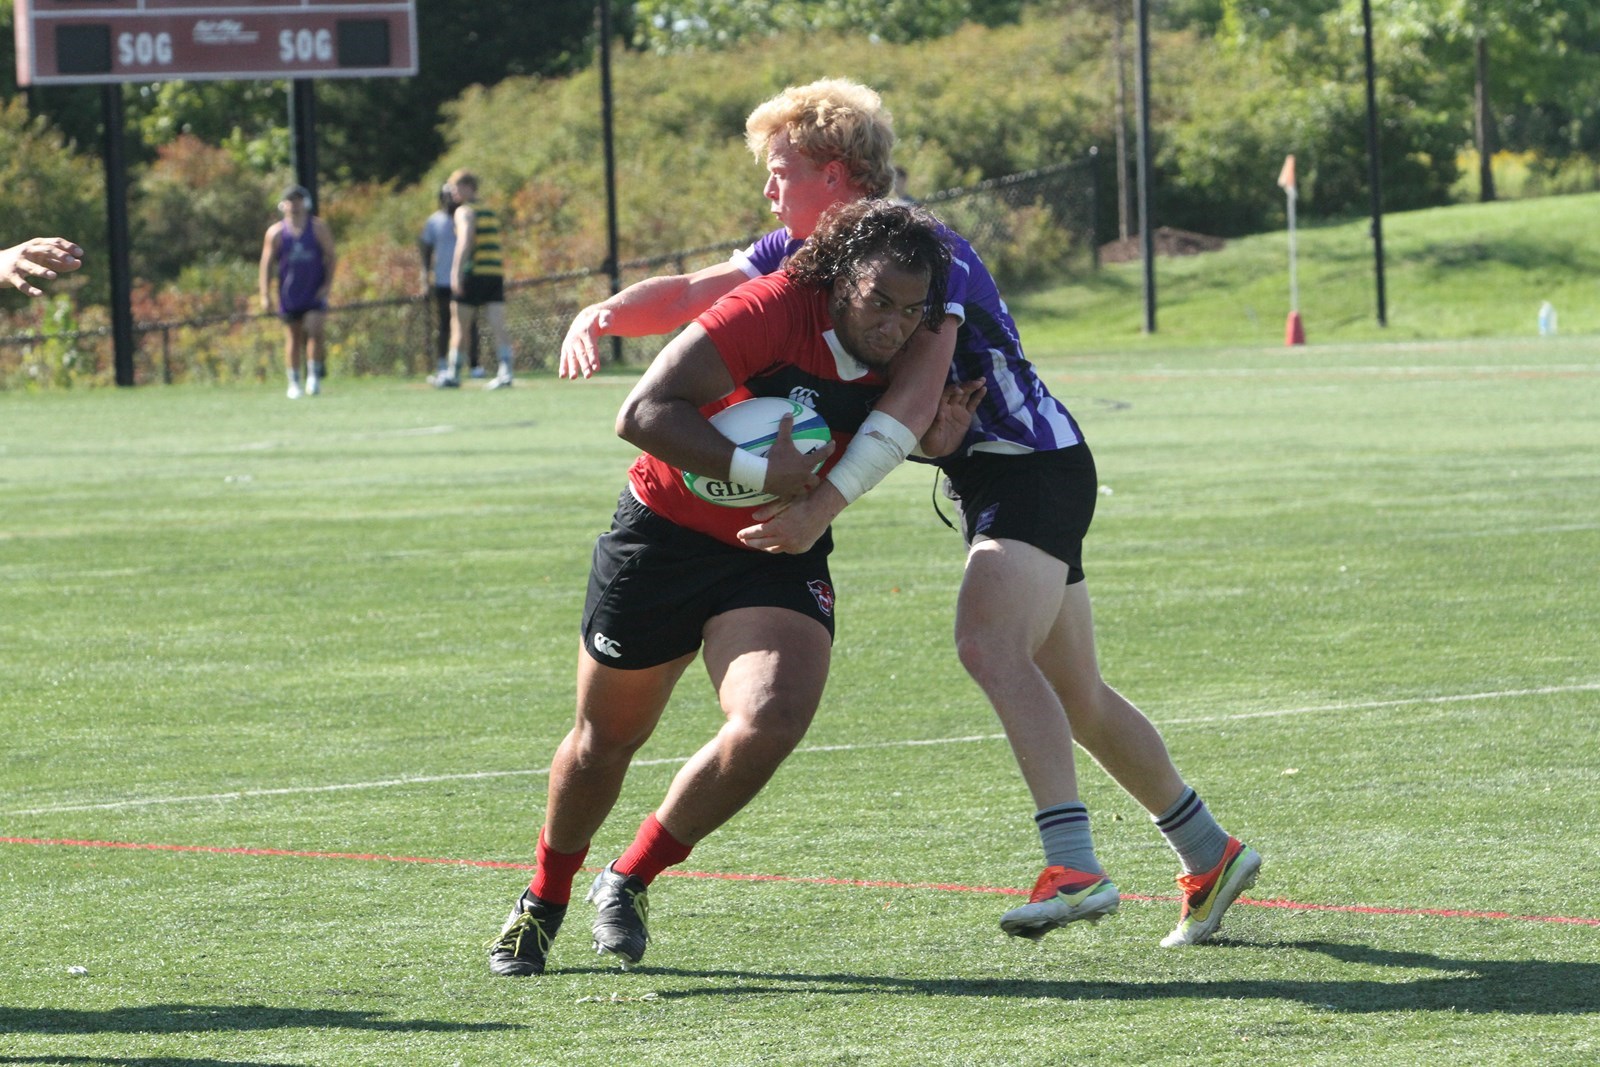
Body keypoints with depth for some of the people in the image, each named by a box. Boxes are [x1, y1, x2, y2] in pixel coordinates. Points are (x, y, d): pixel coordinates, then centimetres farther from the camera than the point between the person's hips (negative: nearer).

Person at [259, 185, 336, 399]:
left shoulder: (318, 228, 1)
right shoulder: (275, 233, 2)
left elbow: (331, 257, 4)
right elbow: (267, 263, 4)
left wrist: (327, 285, -7)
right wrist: (265, 295, -3)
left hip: (315, 293, -1)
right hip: (289, 296, 1)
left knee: (314, 331, -16)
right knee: (293, 339, 5)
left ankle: (314, 375, -3)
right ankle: (294, 383, 12)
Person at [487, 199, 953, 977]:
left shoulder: (898, 360, -8)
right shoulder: (769, 313, -26)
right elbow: (643, 414, -30)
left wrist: (939, 430, -10)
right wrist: (758, 472, -32)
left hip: (778, 558, 4)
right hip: (666, 531, -3)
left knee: (773, 719, -23)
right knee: (606, 739, 12)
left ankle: (630, 880, -1)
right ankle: (544, 898, 41)